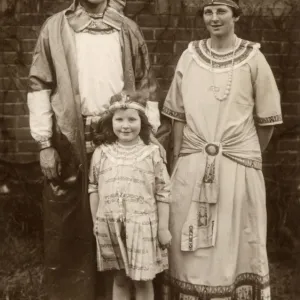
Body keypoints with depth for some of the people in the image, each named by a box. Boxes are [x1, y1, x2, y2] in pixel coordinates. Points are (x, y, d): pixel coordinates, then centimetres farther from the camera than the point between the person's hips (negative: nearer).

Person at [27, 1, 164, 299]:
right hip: (69, 139, -1)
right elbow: (39, 85, 1)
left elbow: (146, 86, 10)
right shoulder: (56, 28, 4)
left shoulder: (128, 30, 9)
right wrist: (44, 143, -5)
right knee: (66, 225, 4)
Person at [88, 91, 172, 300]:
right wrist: (95, 221, 8)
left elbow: (163, 192, -3)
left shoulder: (151, 153, -4)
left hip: (142, 225, -2)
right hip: (110, 226, 2)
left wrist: (163, 227, -4)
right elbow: (94, 189, 9)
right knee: (120, 278, 15)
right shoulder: (102, 153, 2)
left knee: (143, 280, 7)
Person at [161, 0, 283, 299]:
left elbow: (267, 118, 4)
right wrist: (177, 159, 2)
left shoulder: (253, 58, -1)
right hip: (192, 164, 2)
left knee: (236, 242, 9)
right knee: (190, 241, 9)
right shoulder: (189, 56, 5)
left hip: (238, 165, -2)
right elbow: (178, 114, 6)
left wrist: (250, 155, 6)